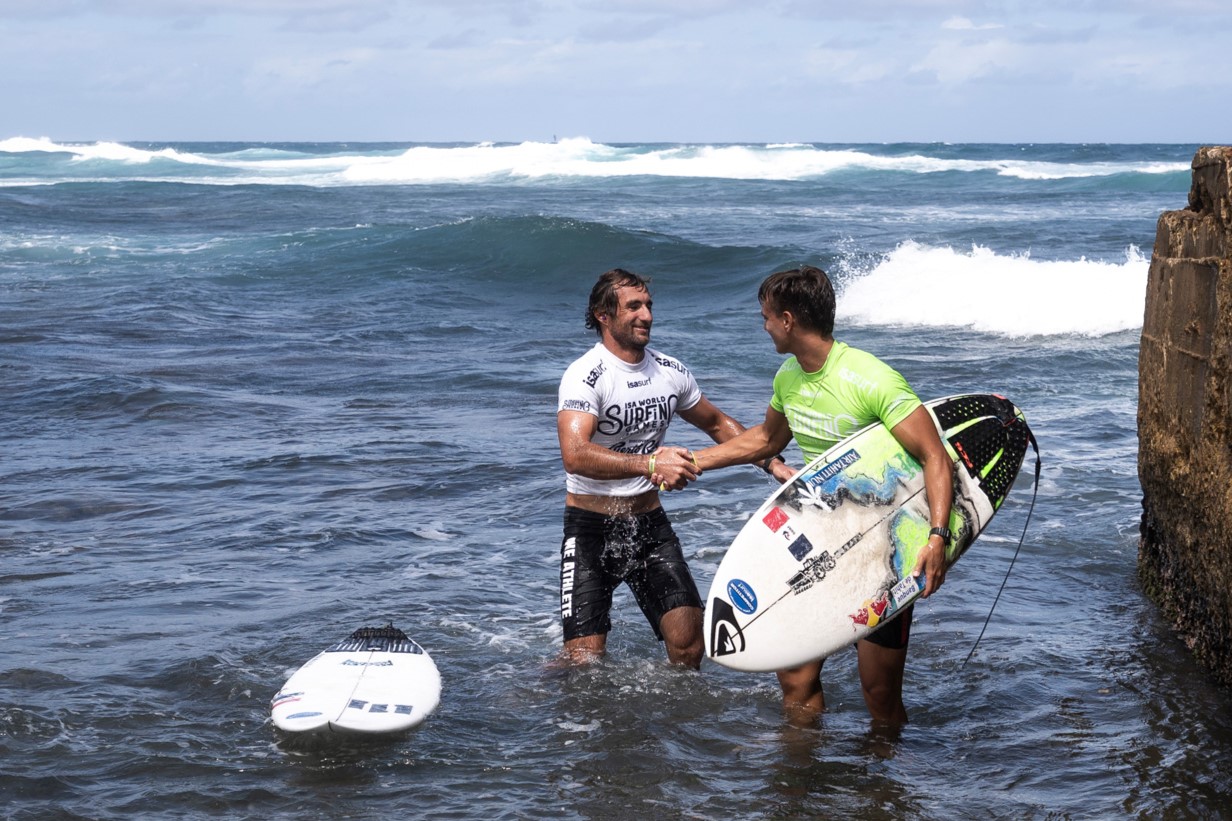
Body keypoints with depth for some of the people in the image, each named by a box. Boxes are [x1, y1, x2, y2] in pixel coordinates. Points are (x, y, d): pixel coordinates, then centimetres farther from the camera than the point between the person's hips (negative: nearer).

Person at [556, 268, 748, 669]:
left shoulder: (671, 372, 4)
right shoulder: (586, 376, -17)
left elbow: (717, 423, 21)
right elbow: (575, 455, -33)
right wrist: (649, 463, -46)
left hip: (650, 523, 5)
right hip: (592, 526, -5)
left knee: (688, 642, -8)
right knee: (585, 656, -9)